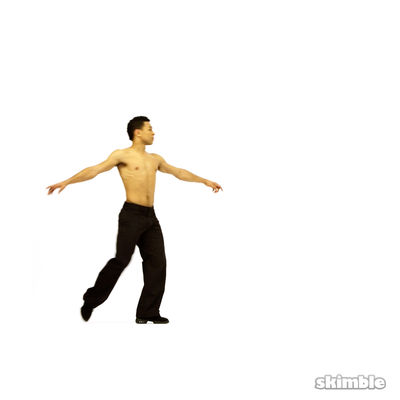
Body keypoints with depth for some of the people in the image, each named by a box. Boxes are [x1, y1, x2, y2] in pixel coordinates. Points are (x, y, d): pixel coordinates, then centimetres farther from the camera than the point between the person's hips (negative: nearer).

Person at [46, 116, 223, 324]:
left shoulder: (155, 159, 19)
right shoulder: (123, 155, -1)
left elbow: (178, 172, 31)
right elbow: (95, 169, -11)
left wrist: (204, 180, 37)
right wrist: (67, 181, -22)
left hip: (150, 217, 7)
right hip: (131, 215, -7)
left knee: (157, 263, 0)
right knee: (121, 260, -11)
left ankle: (148, 312, 6)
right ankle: (90, 301, 6)